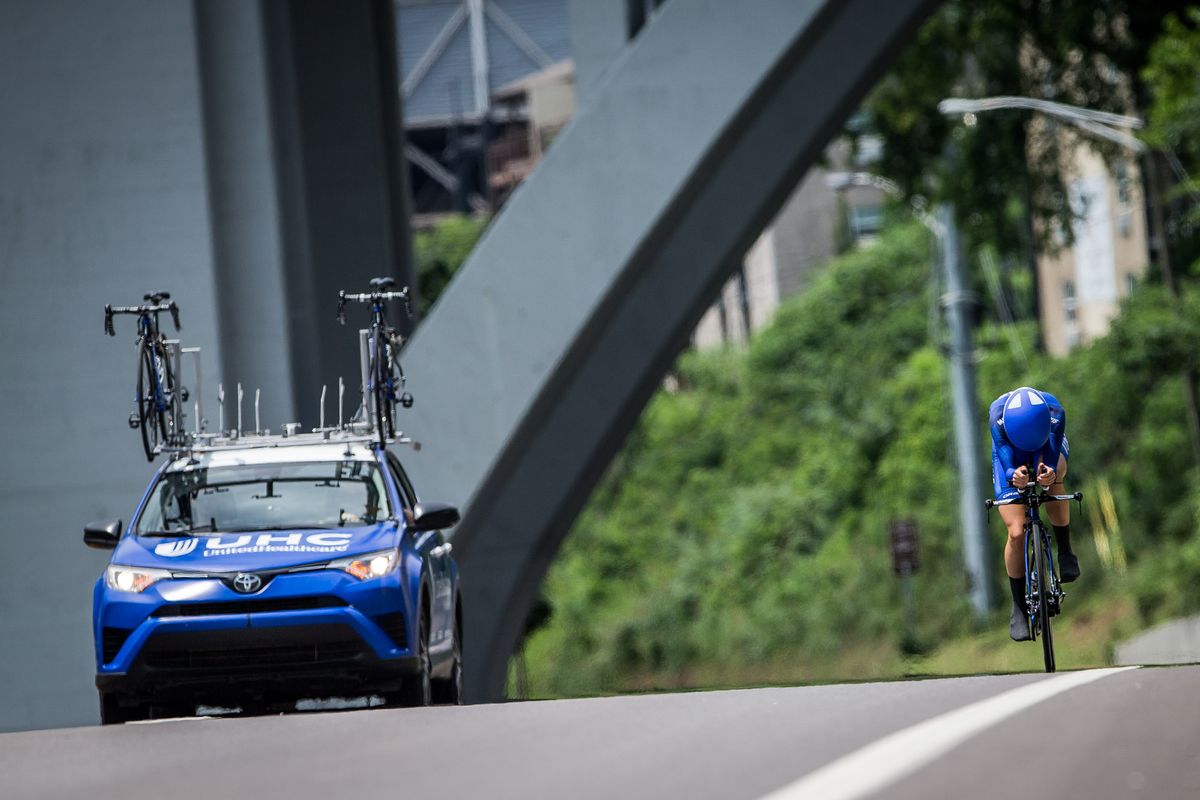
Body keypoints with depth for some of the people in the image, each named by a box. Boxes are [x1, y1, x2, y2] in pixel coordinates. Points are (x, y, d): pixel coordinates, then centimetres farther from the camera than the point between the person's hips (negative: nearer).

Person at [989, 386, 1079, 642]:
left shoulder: (1055, 413, -37)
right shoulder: (998, 415, -37)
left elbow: (1052, 456, -41)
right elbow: (1005, 458, -39)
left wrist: (1050, 472, -64)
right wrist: (1013, 475, -62)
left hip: (1048, 449, 0)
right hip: (1012, 459, 0)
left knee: (1053, 473, -37)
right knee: (1016, 533, -15)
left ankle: (1065, 552, -18)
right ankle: (1019, 609, 0)